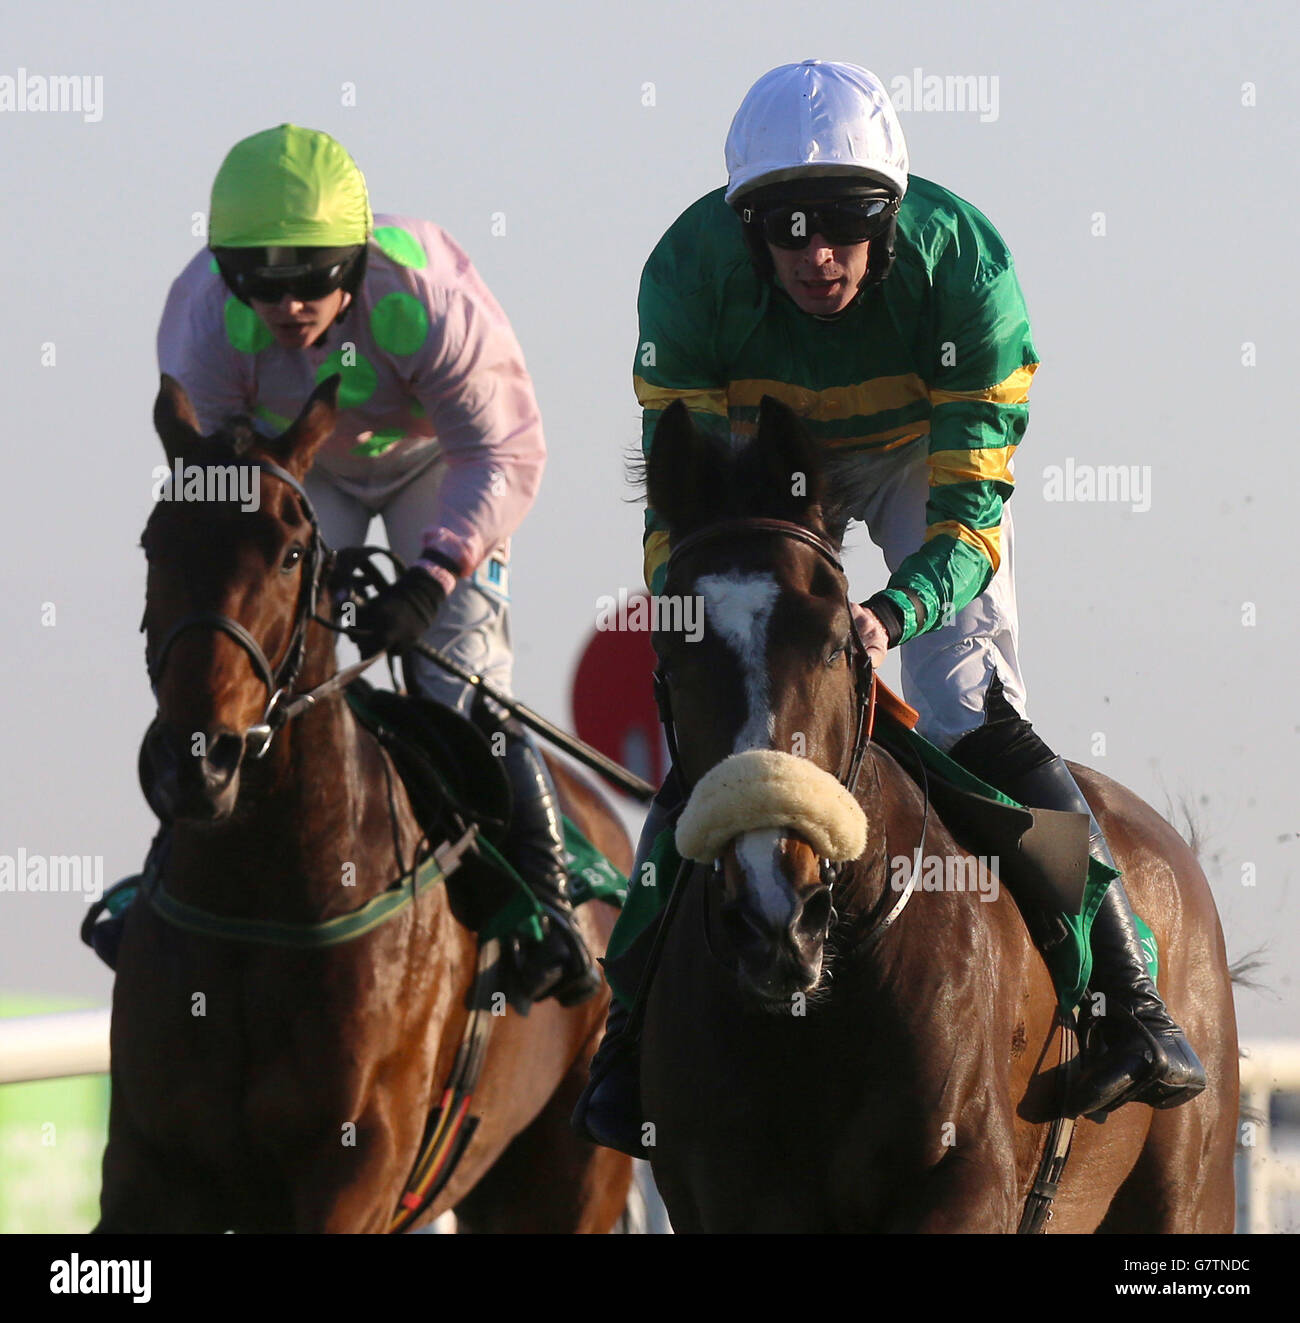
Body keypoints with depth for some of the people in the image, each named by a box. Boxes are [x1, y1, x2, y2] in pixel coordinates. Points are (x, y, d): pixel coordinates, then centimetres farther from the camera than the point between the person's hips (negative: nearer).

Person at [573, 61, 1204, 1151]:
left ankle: (1130, 1004, -12)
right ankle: (634, 1029, 2)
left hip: (923, 450, -1)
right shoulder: (691, 272, -31)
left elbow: (971, 497, -34)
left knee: (975, 721, -16)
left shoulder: (962, 263, -35)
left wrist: (894, 612, -52)